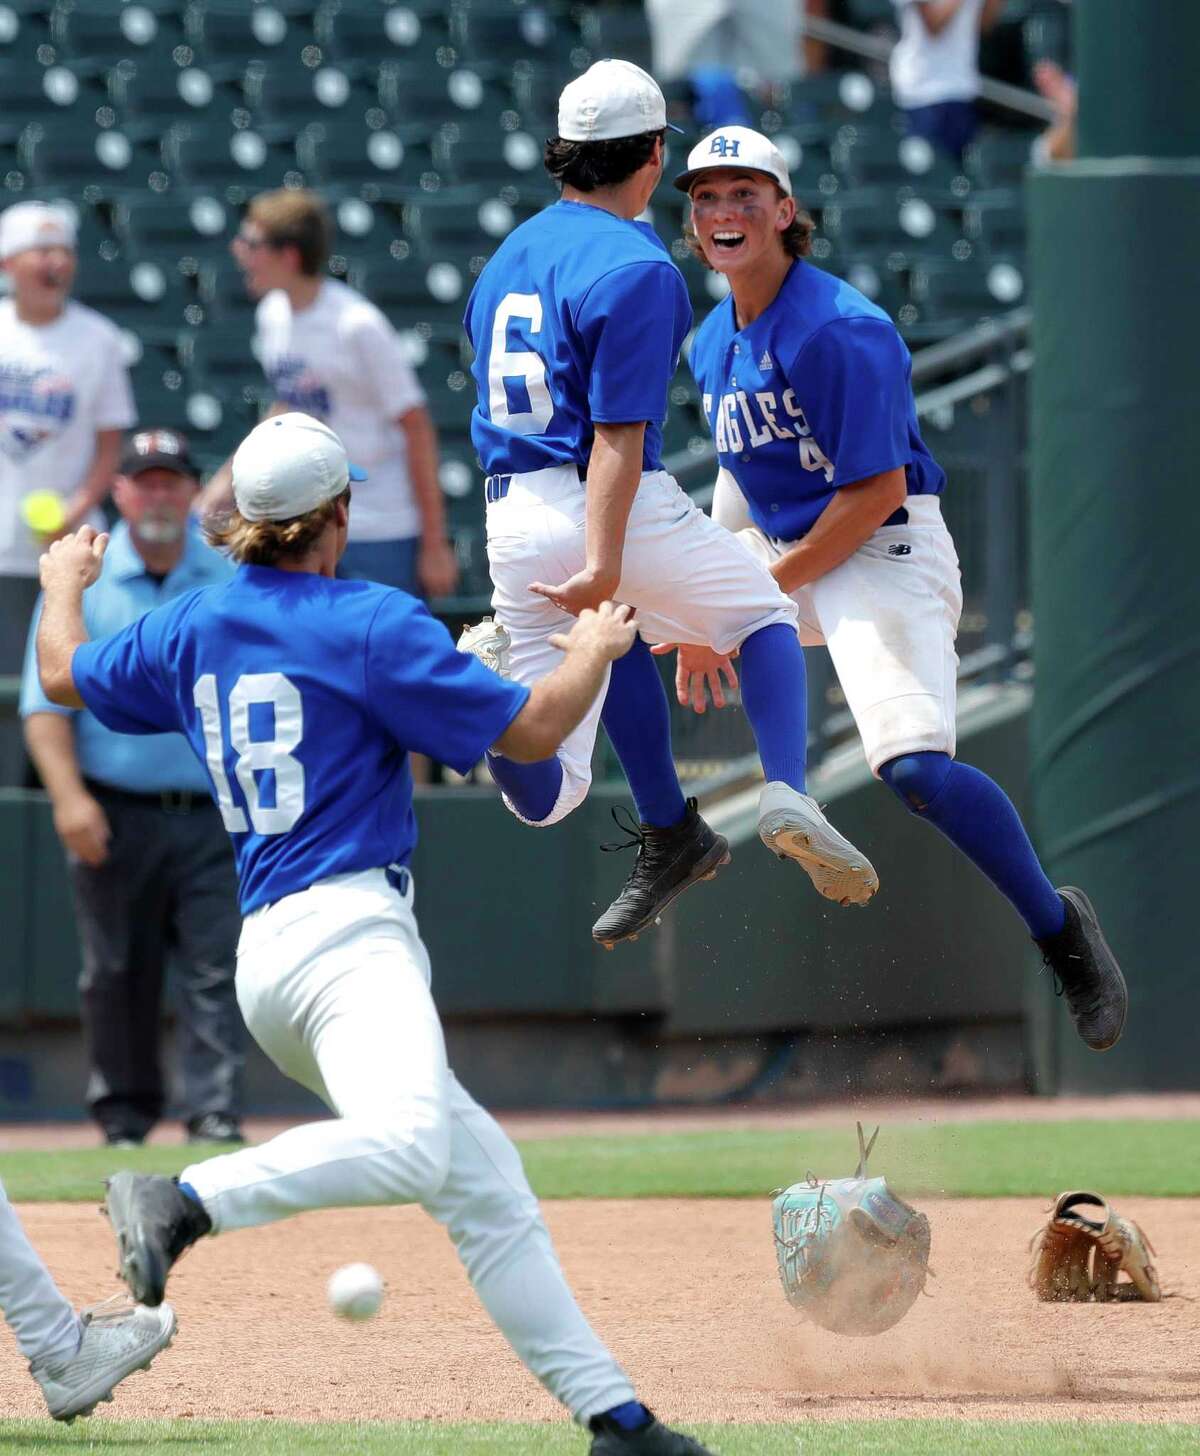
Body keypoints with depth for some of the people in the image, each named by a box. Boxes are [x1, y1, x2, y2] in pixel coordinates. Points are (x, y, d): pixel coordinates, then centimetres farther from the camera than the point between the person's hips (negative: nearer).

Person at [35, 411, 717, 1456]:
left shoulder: (193, 626, 16)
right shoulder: (372, 623, -3)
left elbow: (66, 674, 34)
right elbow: (532, 731, -3)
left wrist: (64, 583, 54)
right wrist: (595, 651, 16)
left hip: (265, 950, 9)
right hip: (348, 935, -9)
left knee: (490, 1192, 8)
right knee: (405, 1148, -34)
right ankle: (184, 1204, -42)